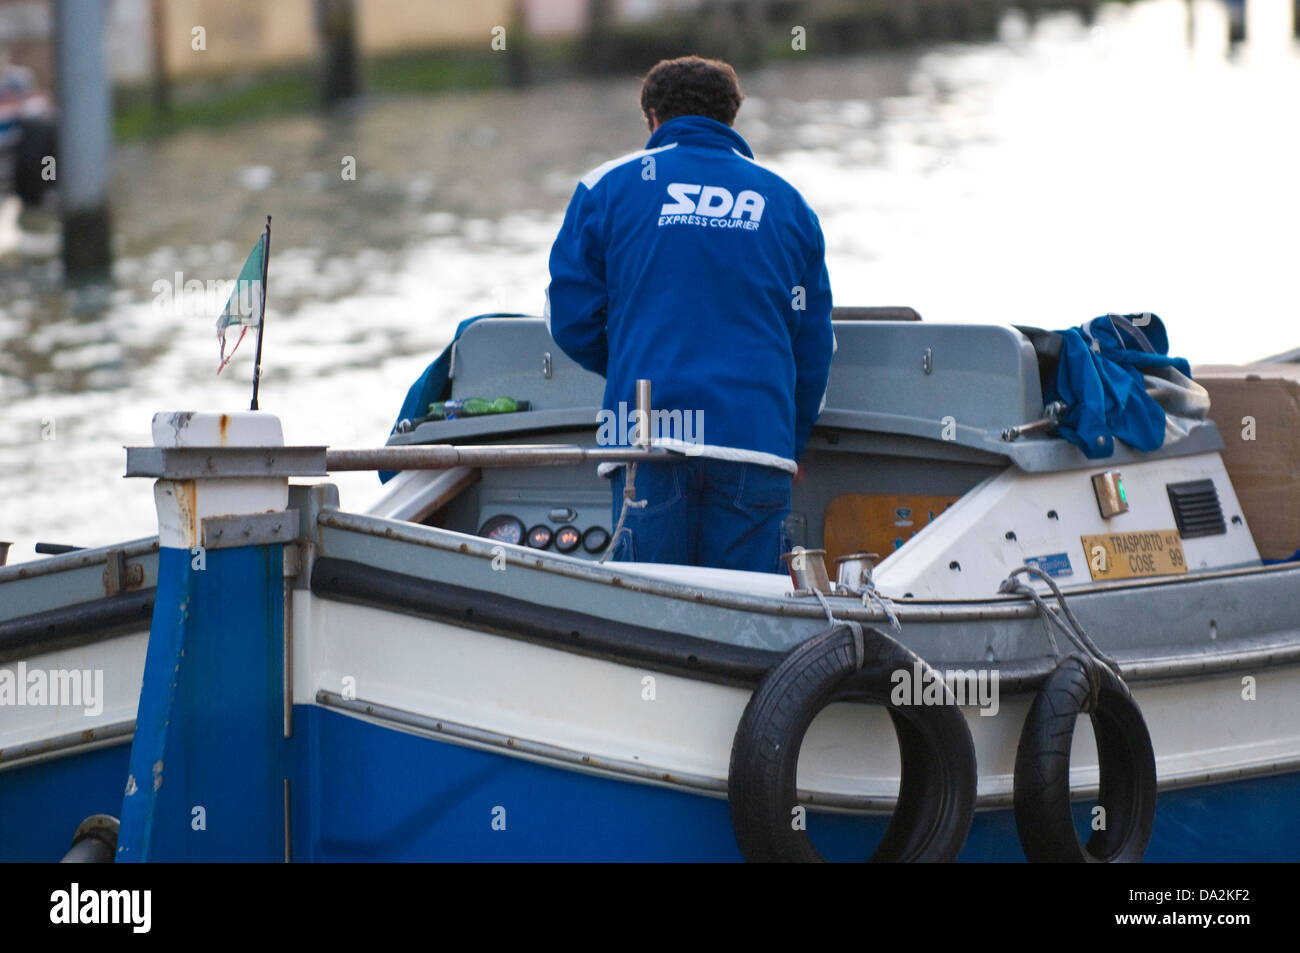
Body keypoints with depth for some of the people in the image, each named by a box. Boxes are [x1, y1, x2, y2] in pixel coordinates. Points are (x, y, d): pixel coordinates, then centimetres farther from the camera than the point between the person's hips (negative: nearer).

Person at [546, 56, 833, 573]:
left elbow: (571, 319, 8)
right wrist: (791, 444, 27)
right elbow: (813, 347, 17)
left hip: (648, 432, -1)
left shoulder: (608, 187, 10)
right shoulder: (786, 202, 17)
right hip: (758, 435, 1)